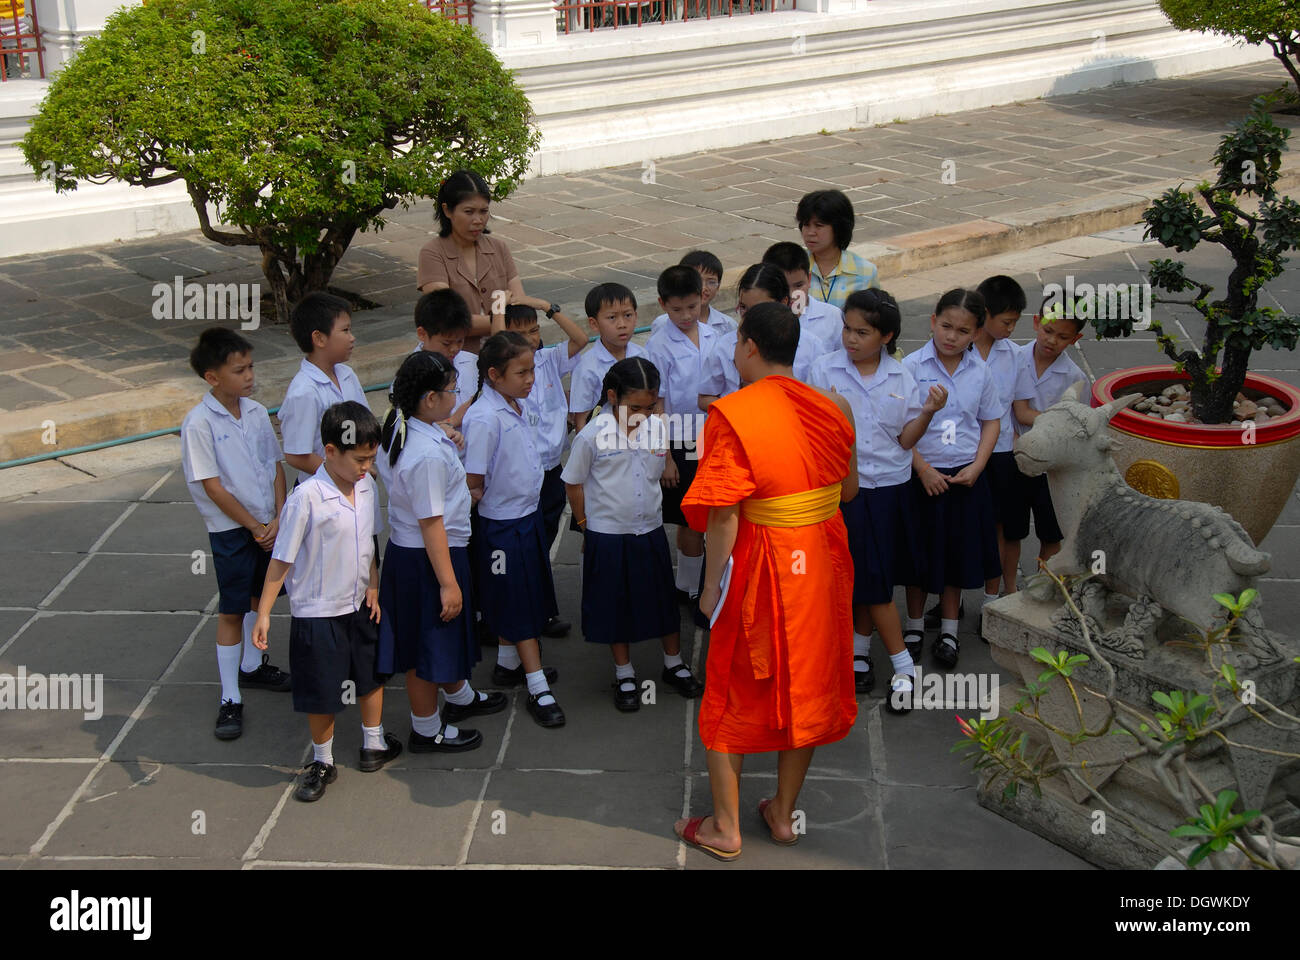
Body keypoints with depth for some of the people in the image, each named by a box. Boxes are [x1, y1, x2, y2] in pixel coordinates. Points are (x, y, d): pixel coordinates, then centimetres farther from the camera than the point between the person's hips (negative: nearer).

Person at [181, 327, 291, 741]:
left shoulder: (257, 412, 1)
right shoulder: (199, 424, -17)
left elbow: (276, 467, 5)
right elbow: (213, 487, -17)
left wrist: (278, 519, -6)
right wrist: (254, 527, -13)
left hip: (268, 524, 6)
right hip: (230, 529, -6)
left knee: (258, 596, 21)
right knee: (232, 611, 1)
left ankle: (252, 665, 42)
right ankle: (230, 699, 8)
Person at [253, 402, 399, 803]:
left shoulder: (366, 487, -4)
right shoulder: (306, 498, -24)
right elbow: (281, 559, -17)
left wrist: (373, 587, 4)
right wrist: (263, 613, -17)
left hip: (359, 605, 6)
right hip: (318, 612, -6)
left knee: (371, 673, 21)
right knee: (323, 692, 6)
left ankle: (373, 745, 42)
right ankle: (322, 763, 28)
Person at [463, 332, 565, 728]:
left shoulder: (526, 405, 1)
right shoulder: (483, 419, -25)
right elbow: (472, 485, -20)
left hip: (529, 514, 8)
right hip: (502, 525, -8)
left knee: (526, 596, 20)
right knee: (518, 604, 2)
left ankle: (507, 662, 39)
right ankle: (538, 689, 10)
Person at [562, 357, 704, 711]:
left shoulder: (658, 427, -4)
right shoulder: (592, 436, -16)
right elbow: (573, 483, -4)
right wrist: (588, 523, 1)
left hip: (650, 531, 3)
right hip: (608, 536, -3)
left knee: (663, 599, 14)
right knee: (616, 604, 10)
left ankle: (674, 665, 34)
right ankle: (624, 674, 26)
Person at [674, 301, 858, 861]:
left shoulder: (733, 415, -17)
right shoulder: (831, 409, -1)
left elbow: (723, 514, -19)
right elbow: (849, 490, 9)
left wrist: (711, 583, -9)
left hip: (760, 567, -5)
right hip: (821, 563, 5)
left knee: (732, 694, 10)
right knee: (805, 686, 17)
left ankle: (724, 828, 19)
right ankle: (784, 814, 30)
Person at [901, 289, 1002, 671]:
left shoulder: (980, 371, 0)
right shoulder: (912, 366, -10)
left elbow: (991, 421, 8)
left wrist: (976, 467, -5)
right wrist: (922, 468, -14)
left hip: (964, 477, 3)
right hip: (922, 475, -3)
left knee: (958, 553, 12)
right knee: (919, 552, 9)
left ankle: (949, 631, 27)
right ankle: (915, 625, 28)